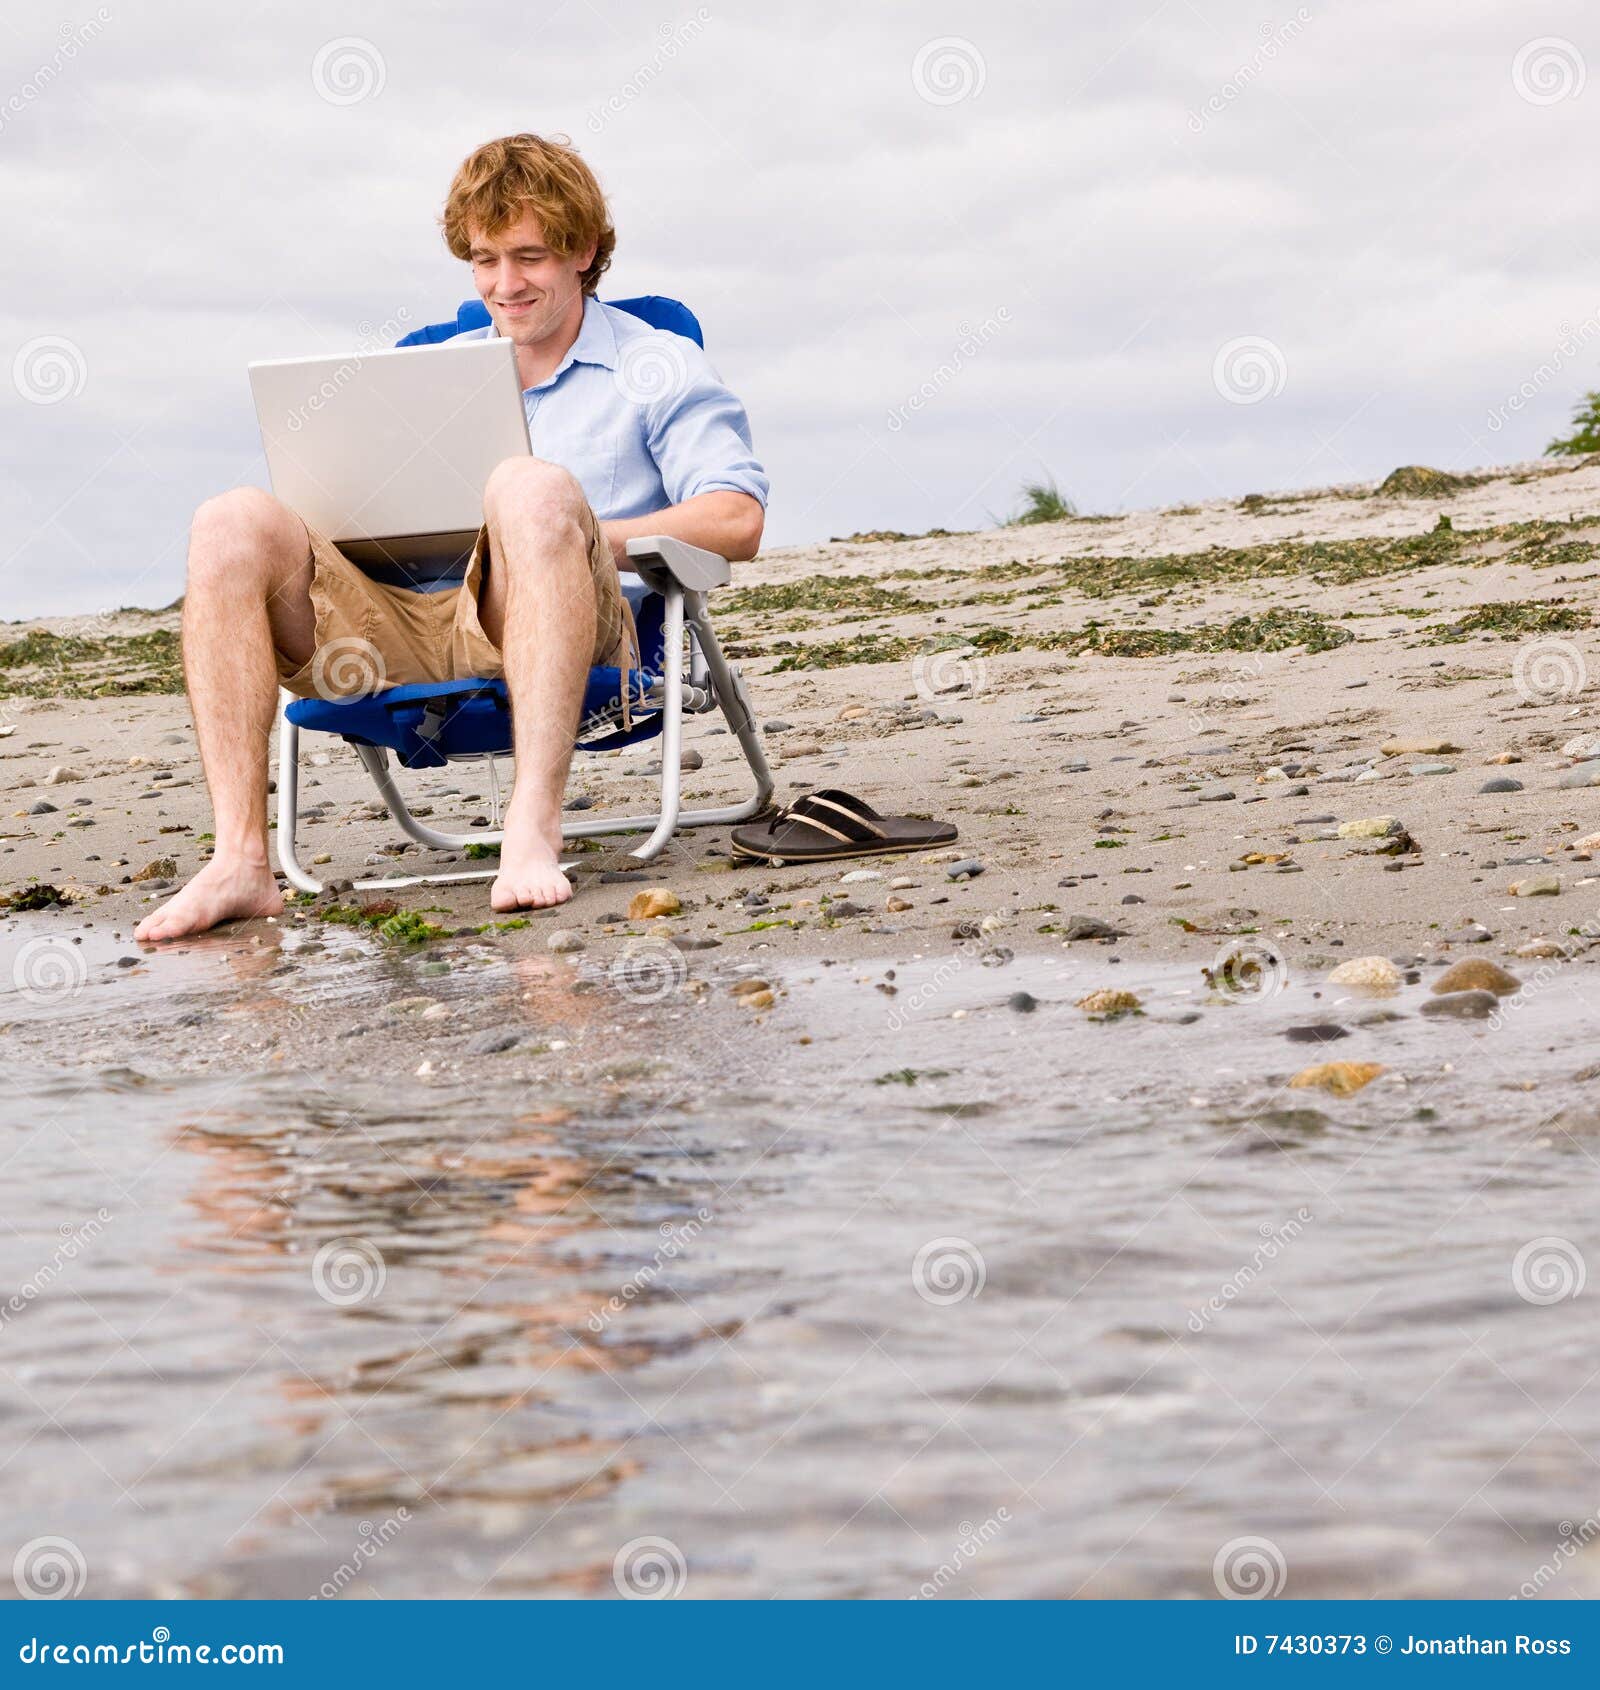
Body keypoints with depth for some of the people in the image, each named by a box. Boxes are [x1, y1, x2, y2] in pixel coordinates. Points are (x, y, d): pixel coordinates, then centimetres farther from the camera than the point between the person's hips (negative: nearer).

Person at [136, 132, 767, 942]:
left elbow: (737, 521, 0)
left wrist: (576, 536, -11)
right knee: (234, 524, -18)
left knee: (534, 487, -35)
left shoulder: (656, 368, 15)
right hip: (405, 641, 4)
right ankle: (239, 860, -29)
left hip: (538, 634, -4)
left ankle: (532, 827, -45)